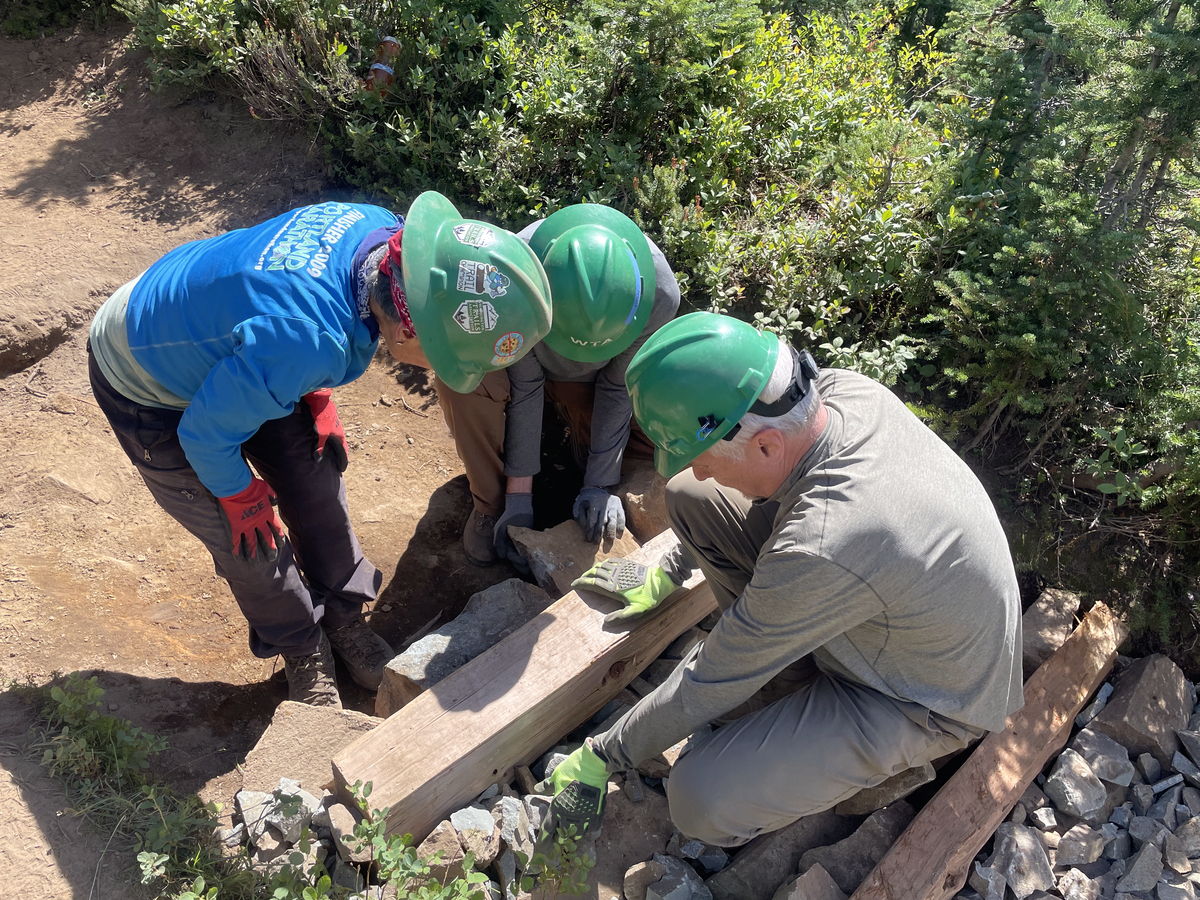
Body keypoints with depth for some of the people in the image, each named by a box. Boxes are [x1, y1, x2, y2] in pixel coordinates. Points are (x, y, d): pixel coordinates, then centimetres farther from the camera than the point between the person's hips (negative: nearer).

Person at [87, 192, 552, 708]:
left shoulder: (383, 229, -23)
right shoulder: (308, 341, -46)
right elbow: (205, 431, -28)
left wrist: (317, 400, 2)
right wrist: (240, 496, -9)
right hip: (146, 389, -7)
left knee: (316, 486, 10)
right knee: (249, 539, 2)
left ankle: (345, 622, 32)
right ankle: (303, 650, 30)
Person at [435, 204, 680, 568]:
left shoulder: (659, 293, -33)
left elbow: (618, 388, -21)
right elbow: (524, 386, -28)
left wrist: (598, 484, -21)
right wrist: (519, 497, -25)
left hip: (594, 379, 2)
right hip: (517, 359, -1)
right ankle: (490, 504, -12)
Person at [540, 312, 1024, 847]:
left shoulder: (819, 551, -40)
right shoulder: (838, 389, -17)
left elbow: (708, 686, -24)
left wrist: (599, 758, -9)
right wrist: (665, 575, 13)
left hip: (930, 702, -8)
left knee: (702, 803, -26)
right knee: (689, 499, -2)